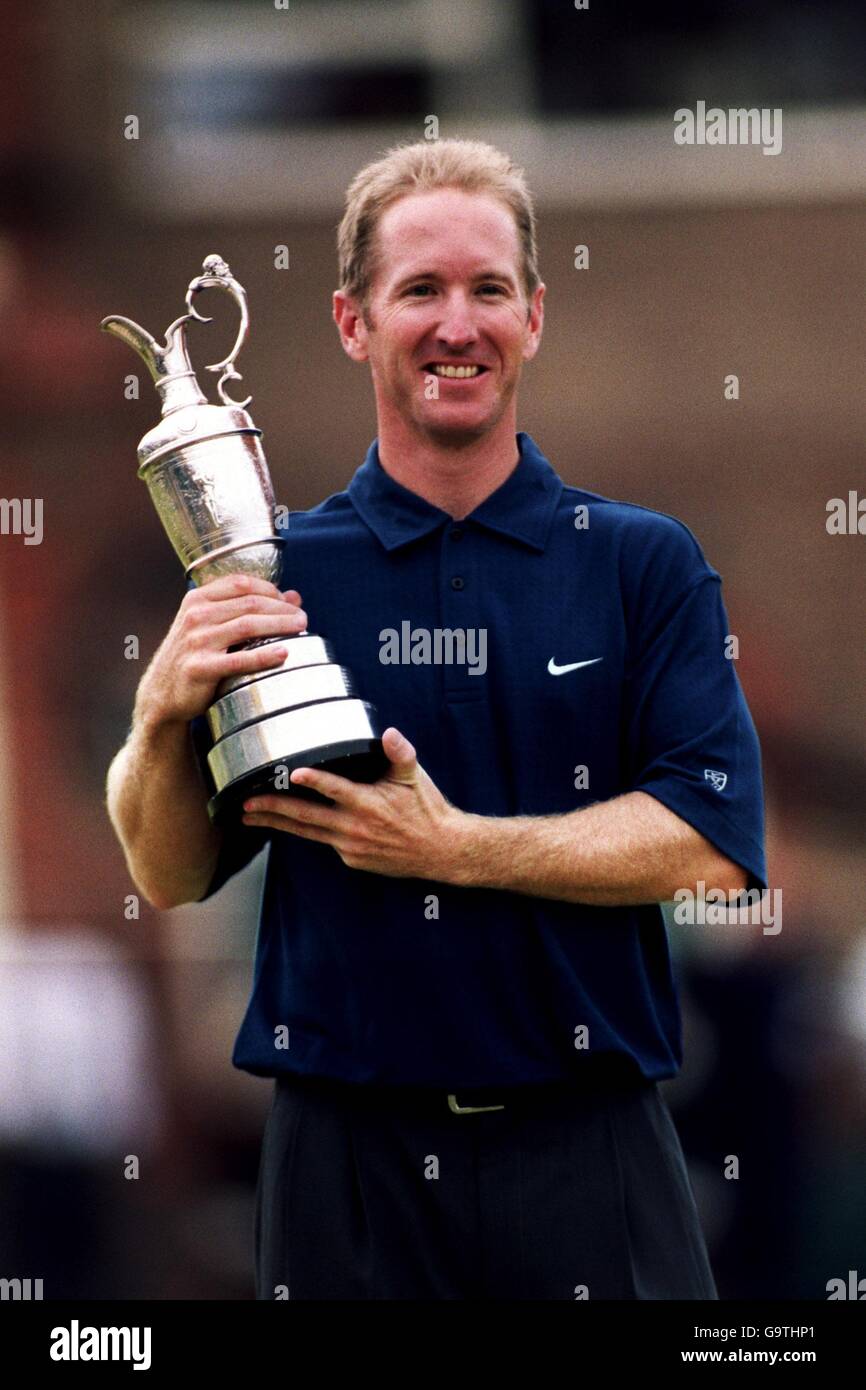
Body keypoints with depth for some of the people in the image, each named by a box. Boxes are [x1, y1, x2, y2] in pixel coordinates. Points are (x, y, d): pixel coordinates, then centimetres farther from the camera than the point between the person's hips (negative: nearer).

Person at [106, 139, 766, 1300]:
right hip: (345, 1151, 1)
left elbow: (711, 848, -7)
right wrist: (164, 714, -13)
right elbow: (171, 877, 6)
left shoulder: (646, 564, 4)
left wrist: (452, 848, -12)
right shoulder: (274, 572, 7)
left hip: (585, 1153, 0)